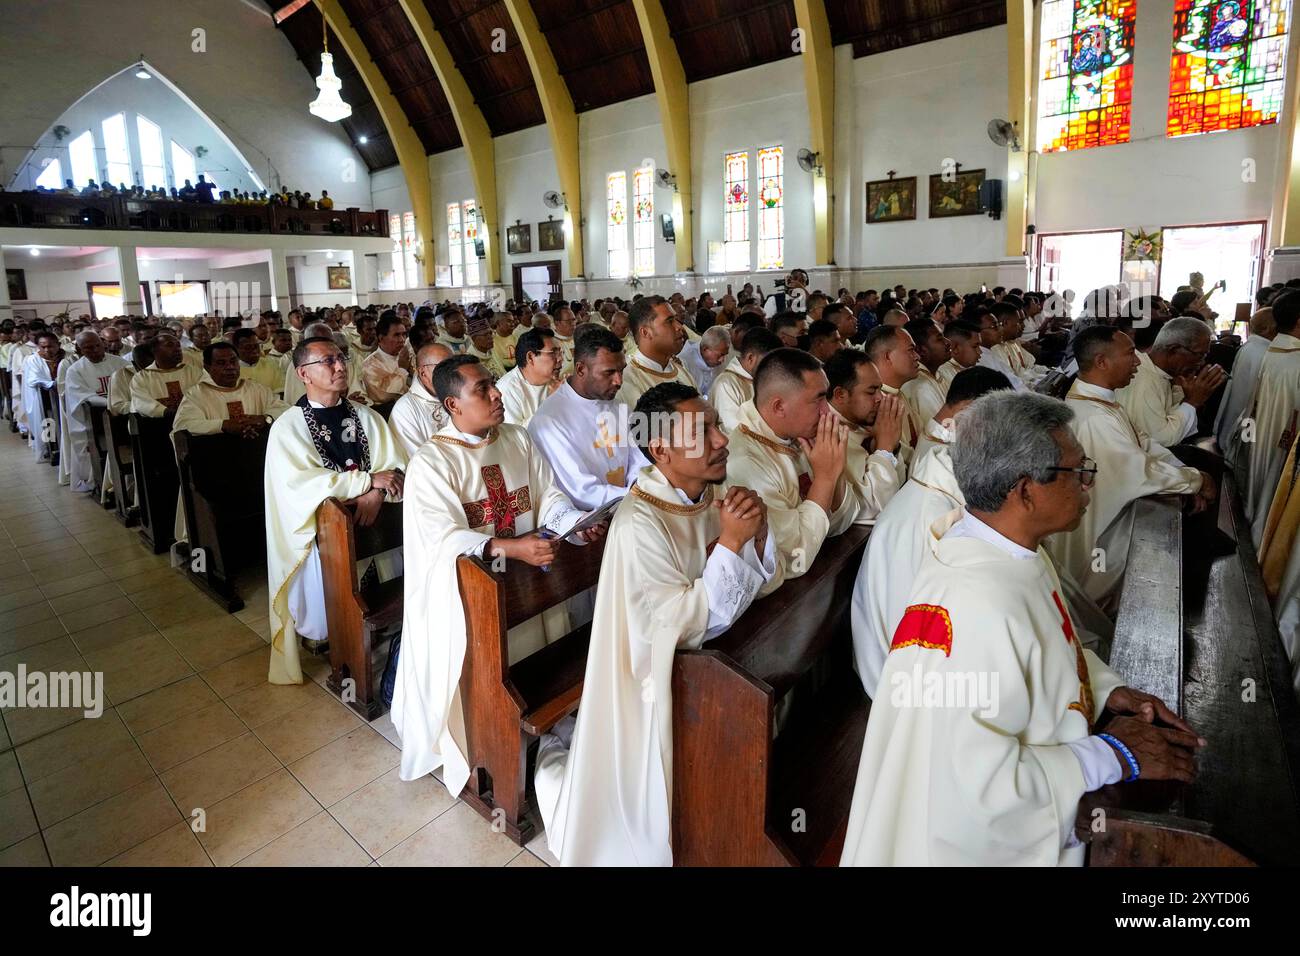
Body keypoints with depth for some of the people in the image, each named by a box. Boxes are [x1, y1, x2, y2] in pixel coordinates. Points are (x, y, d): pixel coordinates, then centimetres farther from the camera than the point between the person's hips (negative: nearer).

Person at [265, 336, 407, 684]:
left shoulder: (366, 417, 12)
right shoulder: (288, 427, 1)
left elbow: (396, 467, 3)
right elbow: (301, 484, -13)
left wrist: (378, 493, -18)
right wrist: (369, 479, -15)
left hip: (374, 516, 3)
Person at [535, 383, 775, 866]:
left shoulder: (710, 493, -8)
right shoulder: (639, 524, -28)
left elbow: (755, 585, -2)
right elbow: (685, 622, -28)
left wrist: (758, 529, -21)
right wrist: (730, 541, -32)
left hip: (702, 654, 6)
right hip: (655, 677, -6)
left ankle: (568, 740, 43)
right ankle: (555, 752, 36)